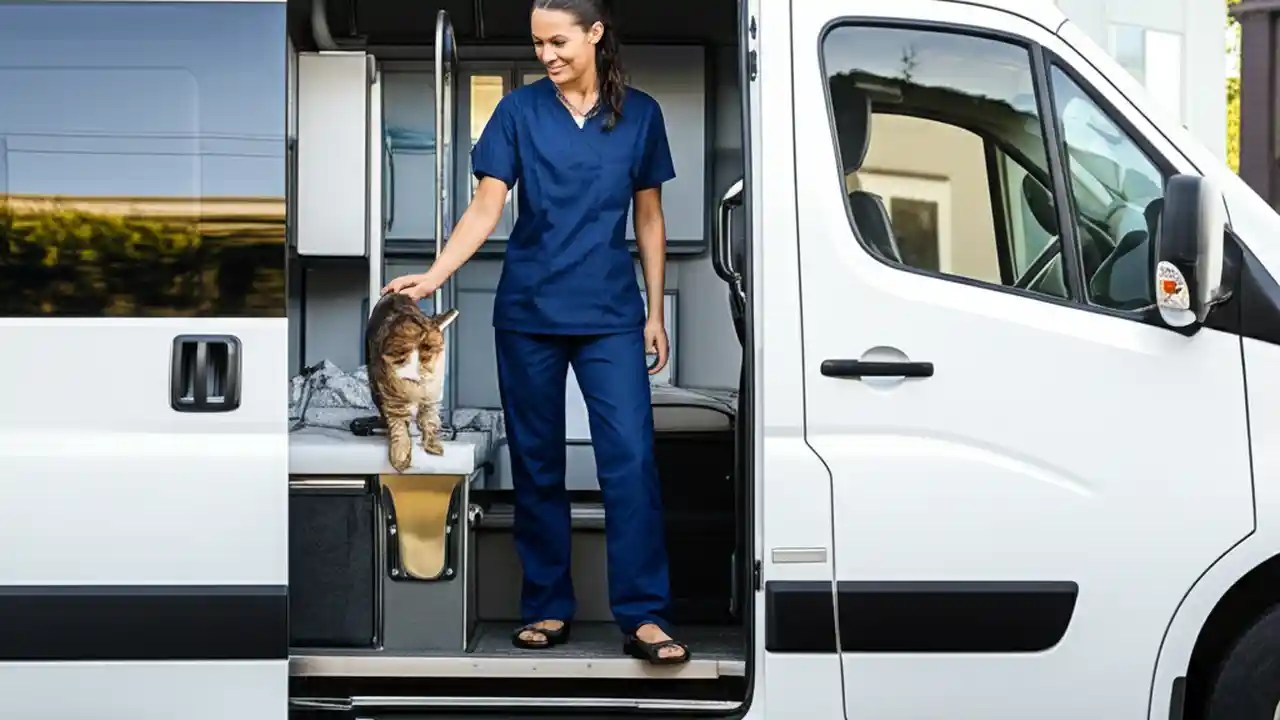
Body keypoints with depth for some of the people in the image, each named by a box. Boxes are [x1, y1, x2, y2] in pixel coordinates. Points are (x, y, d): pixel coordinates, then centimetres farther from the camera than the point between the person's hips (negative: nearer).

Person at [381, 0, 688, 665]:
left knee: (630, 457, -9)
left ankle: (643, 616, -5)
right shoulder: (519, 110, 0)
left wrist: (655, 314, 8)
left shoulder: (639, 114, 4)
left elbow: (649, 218, 10)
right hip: (529, 311, 0)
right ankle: (548, 608, 18)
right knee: (536, 462, 7)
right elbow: (487, 207, -5)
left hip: (611, 313, 0)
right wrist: (434, 275, -19)